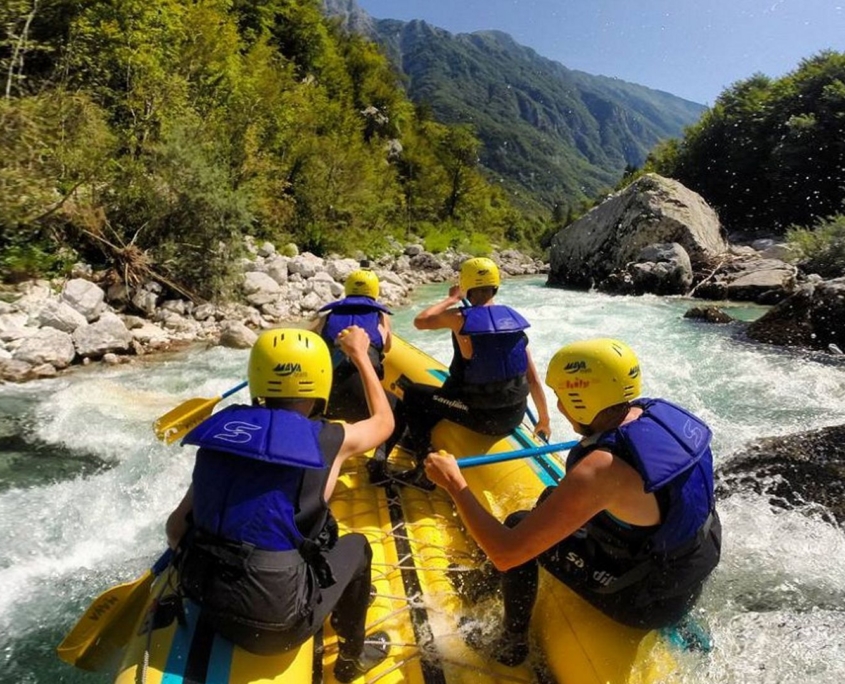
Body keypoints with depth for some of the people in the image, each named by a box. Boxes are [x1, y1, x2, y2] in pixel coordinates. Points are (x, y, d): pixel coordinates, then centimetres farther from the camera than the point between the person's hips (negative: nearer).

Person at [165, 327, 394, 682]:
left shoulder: (220, 431, -2)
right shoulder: (330, 440, -12)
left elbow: (176, 529, 2)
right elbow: (384, 421, 10)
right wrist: (360, 356, 19)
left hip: (207, 607, 5)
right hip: (277, 626, -5)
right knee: (356, 545, 22)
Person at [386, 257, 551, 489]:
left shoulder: (460, 317, -13)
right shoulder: (513, 319, 0)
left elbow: (420, 321, 4)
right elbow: (533, 378, 1)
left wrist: (452, 299, 13)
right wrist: (544, 420, 12)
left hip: (483, 418, -6)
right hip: (515, 416, 6)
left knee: (413, 394, 11)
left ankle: (425, 470, 14)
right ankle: (420, 441, 47)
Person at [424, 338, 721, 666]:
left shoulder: (599, 471, -35)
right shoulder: (658, 414, -14)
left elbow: (506, 554, -32)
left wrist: (455, 484, -21)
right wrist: (599, 438, 30)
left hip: (647, 600, -7)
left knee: (517, 525, 0)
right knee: (551, 499, 18)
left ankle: (511, 644, 21)